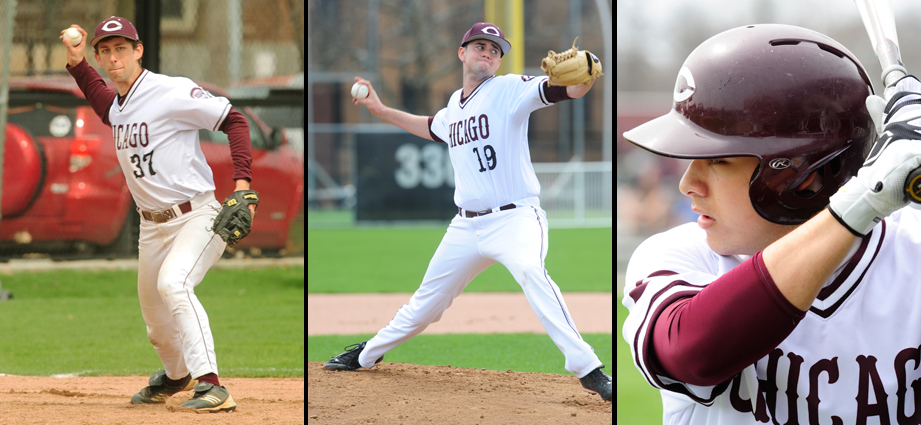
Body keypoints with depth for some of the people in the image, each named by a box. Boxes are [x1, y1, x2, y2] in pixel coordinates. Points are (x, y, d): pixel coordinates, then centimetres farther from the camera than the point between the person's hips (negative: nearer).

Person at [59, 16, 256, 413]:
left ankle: (211, 386, -34)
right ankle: (176, 375, 48)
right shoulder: (119, 104, 8)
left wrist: (242, 181, -28)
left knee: (172, 283, -32)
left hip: (196, 218, -8)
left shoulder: (172, 92, -17)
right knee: (154, 309, 18)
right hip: (152, 226, 8)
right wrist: (76, 63, 19)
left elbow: (233, 120, -16)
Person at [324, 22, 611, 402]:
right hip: (467, 225, 7)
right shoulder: (454, 107, 12)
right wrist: (380, 109, 34)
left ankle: (587, 369, -39)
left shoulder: (511, 91, -9)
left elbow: (567, 89, -25)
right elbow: (431, 128, 36)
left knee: (530, 271, -36)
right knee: (426, 302, 18)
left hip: (514, 218, -7)